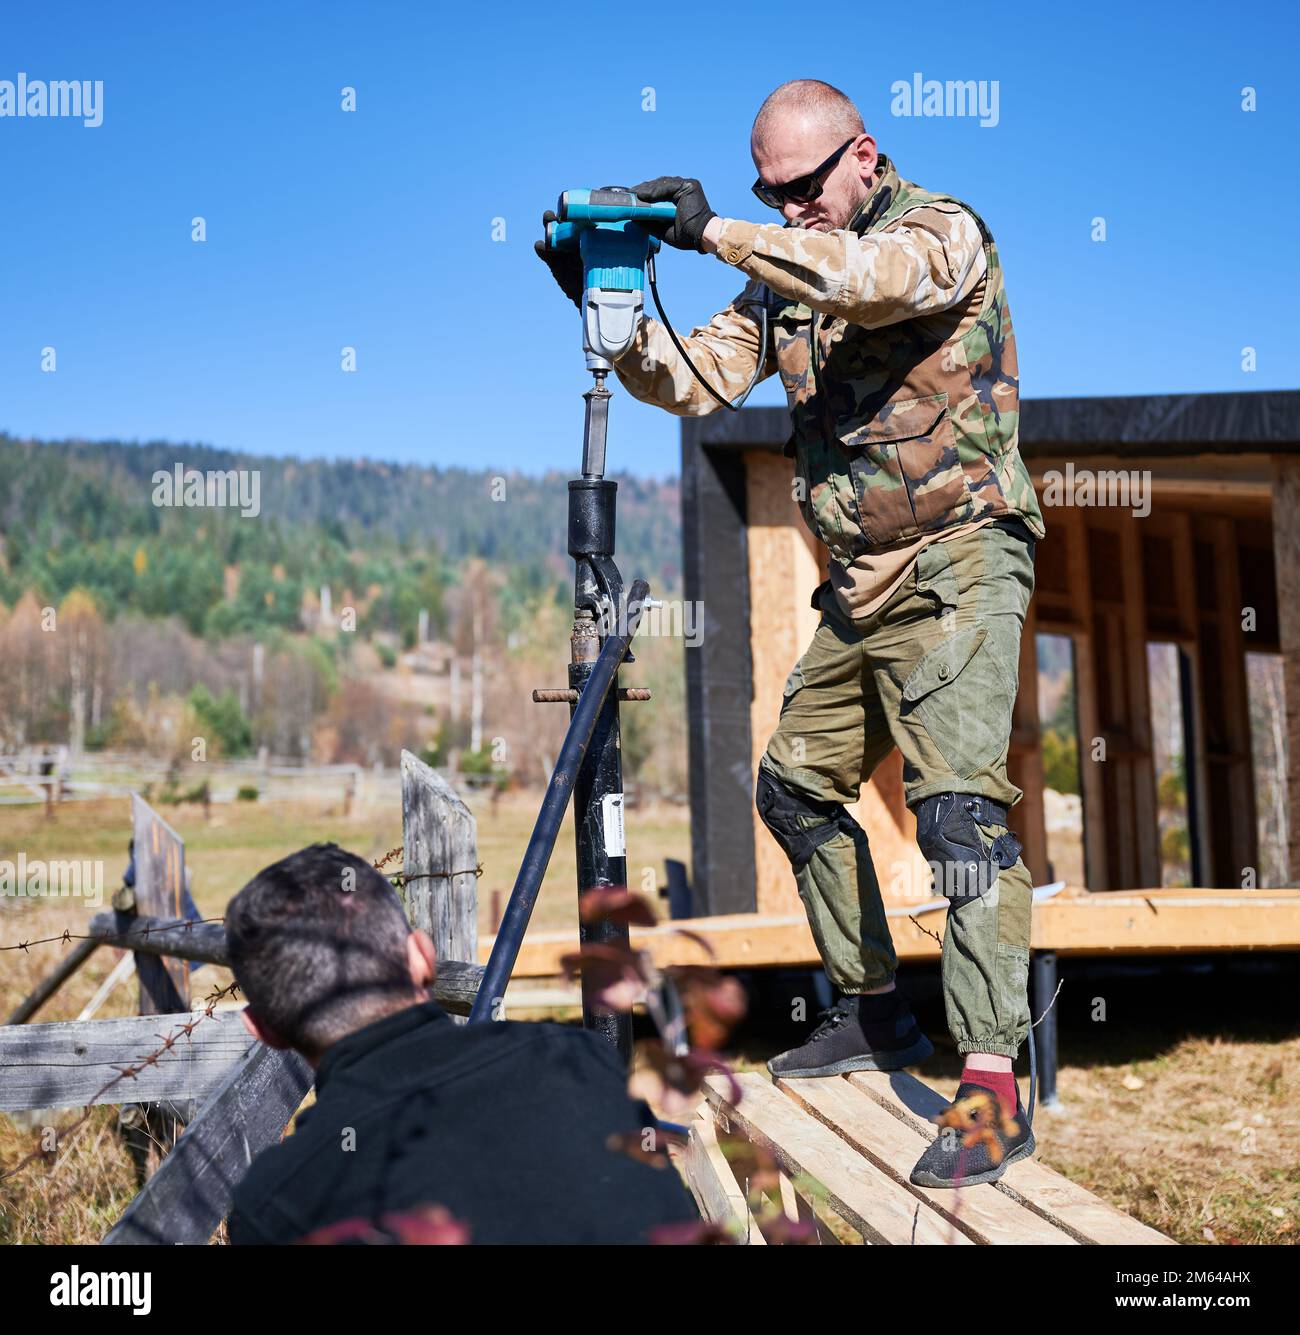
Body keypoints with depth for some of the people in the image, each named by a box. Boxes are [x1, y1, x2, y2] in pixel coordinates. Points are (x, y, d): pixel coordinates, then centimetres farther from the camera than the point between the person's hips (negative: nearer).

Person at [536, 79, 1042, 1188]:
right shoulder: (782, 274, 13)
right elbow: (692, 381, 8)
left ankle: (994, 1084, -18)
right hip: (860, 584, 8)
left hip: (957, 564, -8)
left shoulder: (945, 231, -7)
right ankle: (877, 1014, 26)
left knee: (958, 804, -19)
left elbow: (872, 274, -30)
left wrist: (718, 233, -26)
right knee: (797, 781, 13)